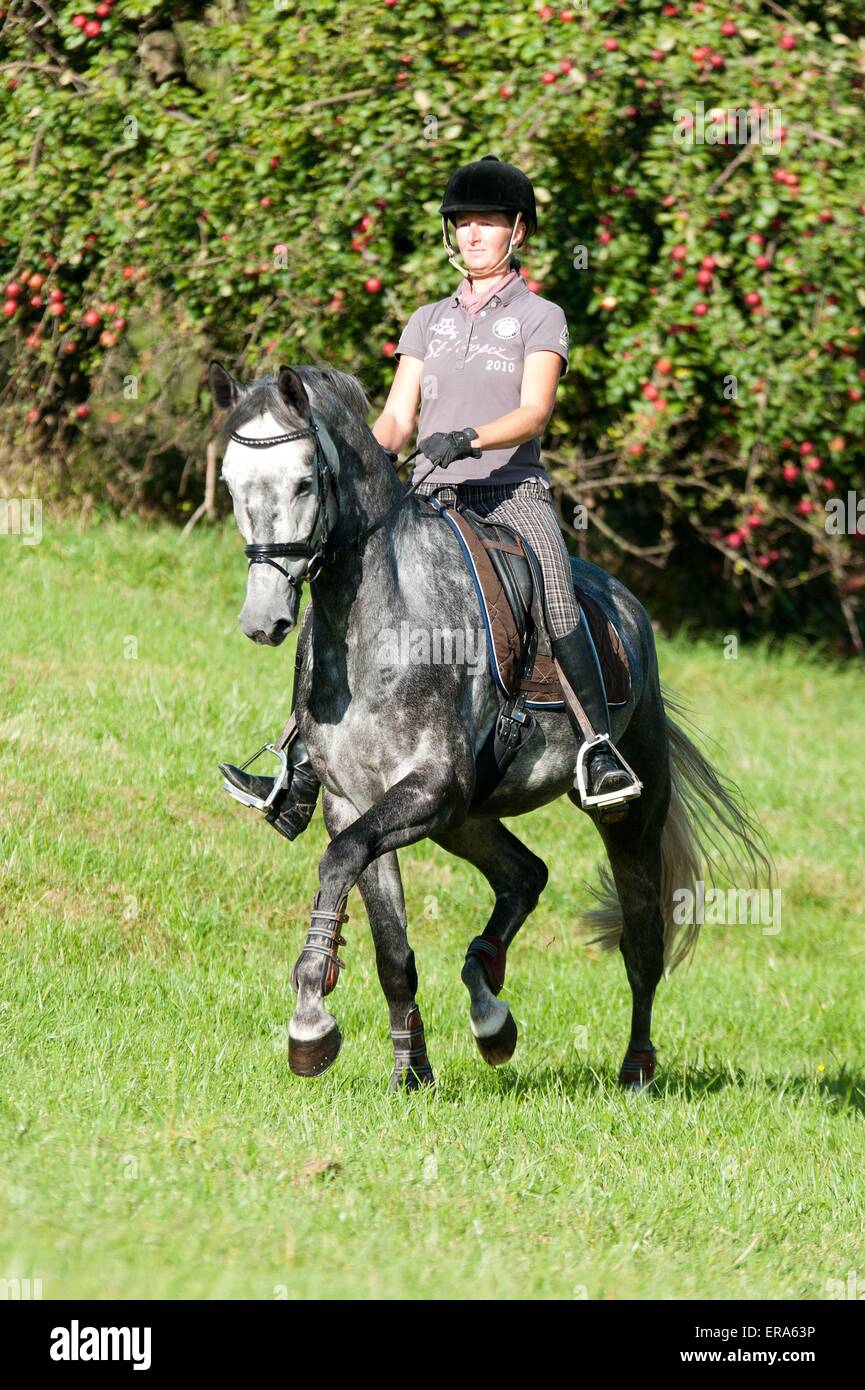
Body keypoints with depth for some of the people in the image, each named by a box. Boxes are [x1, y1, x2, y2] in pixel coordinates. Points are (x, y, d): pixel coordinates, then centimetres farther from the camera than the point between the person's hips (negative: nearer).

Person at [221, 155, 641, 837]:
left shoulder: (540, 317, 4)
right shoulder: (429, 320, 18)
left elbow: (533, 412, -10)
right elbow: (397, 417, 12)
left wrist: (466, 439, -28)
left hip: (512, 492, -4)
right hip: (431, 498, 4)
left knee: (556, 601, -32)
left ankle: (601, 754, -33)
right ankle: (302, 770, -11)